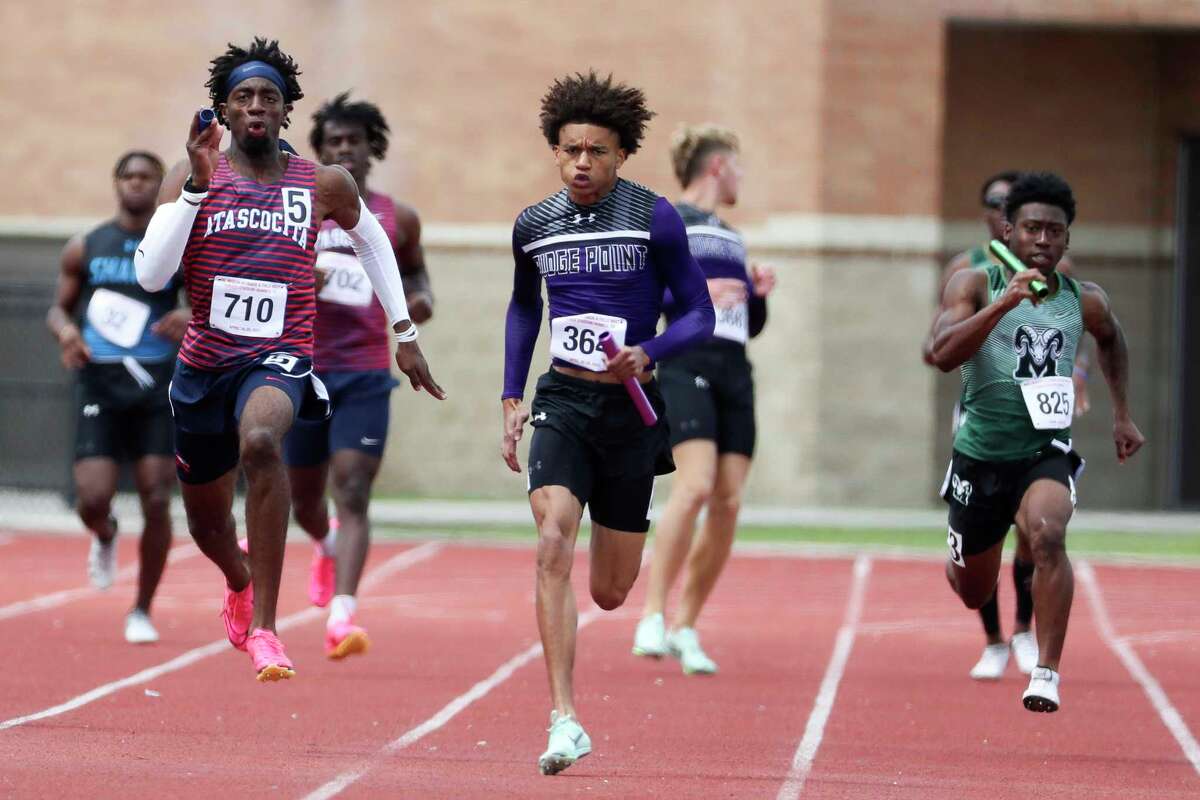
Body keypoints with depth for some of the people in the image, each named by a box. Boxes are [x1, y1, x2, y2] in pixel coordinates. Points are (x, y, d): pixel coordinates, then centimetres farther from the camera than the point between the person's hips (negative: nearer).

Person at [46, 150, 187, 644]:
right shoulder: (85, 249, 5)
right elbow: (59, 308, 14)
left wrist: (193, 321, -16)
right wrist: (65, 330, -9)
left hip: (157, 388, 0)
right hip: (100, 386, 0)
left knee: (157, 502, -6)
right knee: (92, 498, -13)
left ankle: (142, 611, 10)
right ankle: (105, 536, 26)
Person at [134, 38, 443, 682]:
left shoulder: (324, 186, 1)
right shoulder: (190, 178, -2)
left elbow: (372, 241, 22)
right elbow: (150, 275, -15)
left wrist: (405, 332, 21)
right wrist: (197, 186, -21)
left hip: (280, 356, -2)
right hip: (203, 363, 2)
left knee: (260, 441, -37)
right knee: (205, 520, 18)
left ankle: (264, 625, -33)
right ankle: (240, 583, 58)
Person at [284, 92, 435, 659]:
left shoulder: (397, 219, 5)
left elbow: (414, 269, 23)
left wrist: (420, 297, 1)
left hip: (366, 376, -1)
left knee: (353, 493, -15)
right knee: (303, 499, 12)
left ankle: (342, 617, -24)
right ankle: (328, 547, 49)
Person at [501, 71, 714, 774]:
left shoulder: (654, 218, -6)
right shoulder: (533, 225, 5)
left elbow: (700, 314, -2)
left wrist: (646, 354, -21)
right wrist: (512, 399, 15)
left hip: (630, 407, -1)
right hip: (563, 400, 1)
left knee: (610, 594, 6)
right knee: (553, 544, -24)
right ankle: (565, 720, -24)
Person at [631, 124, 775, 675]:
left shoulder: (731, 236, 24)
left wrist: (758, 293, 9)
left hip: (734, 373, 7)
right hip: (686, 365, -7)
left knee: (728, 504, -2)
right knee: (696, 485, -24)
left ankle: (685, 628, 6)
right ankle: (652, 615, -23)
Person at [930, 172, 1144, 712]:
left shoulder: (1085, 302, 0)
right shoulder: (974, 285, -9)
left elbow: (1111, 340, 24)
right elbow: (943, 355, -25)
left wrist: (1121, 414, 22)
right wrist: (1004, 303, -34)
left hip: (1047, 453, 0)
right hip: (980, 455, 0)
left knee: (1046, 534, -33)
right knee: (973, 592, 14)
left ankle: (1047, 672, -28)